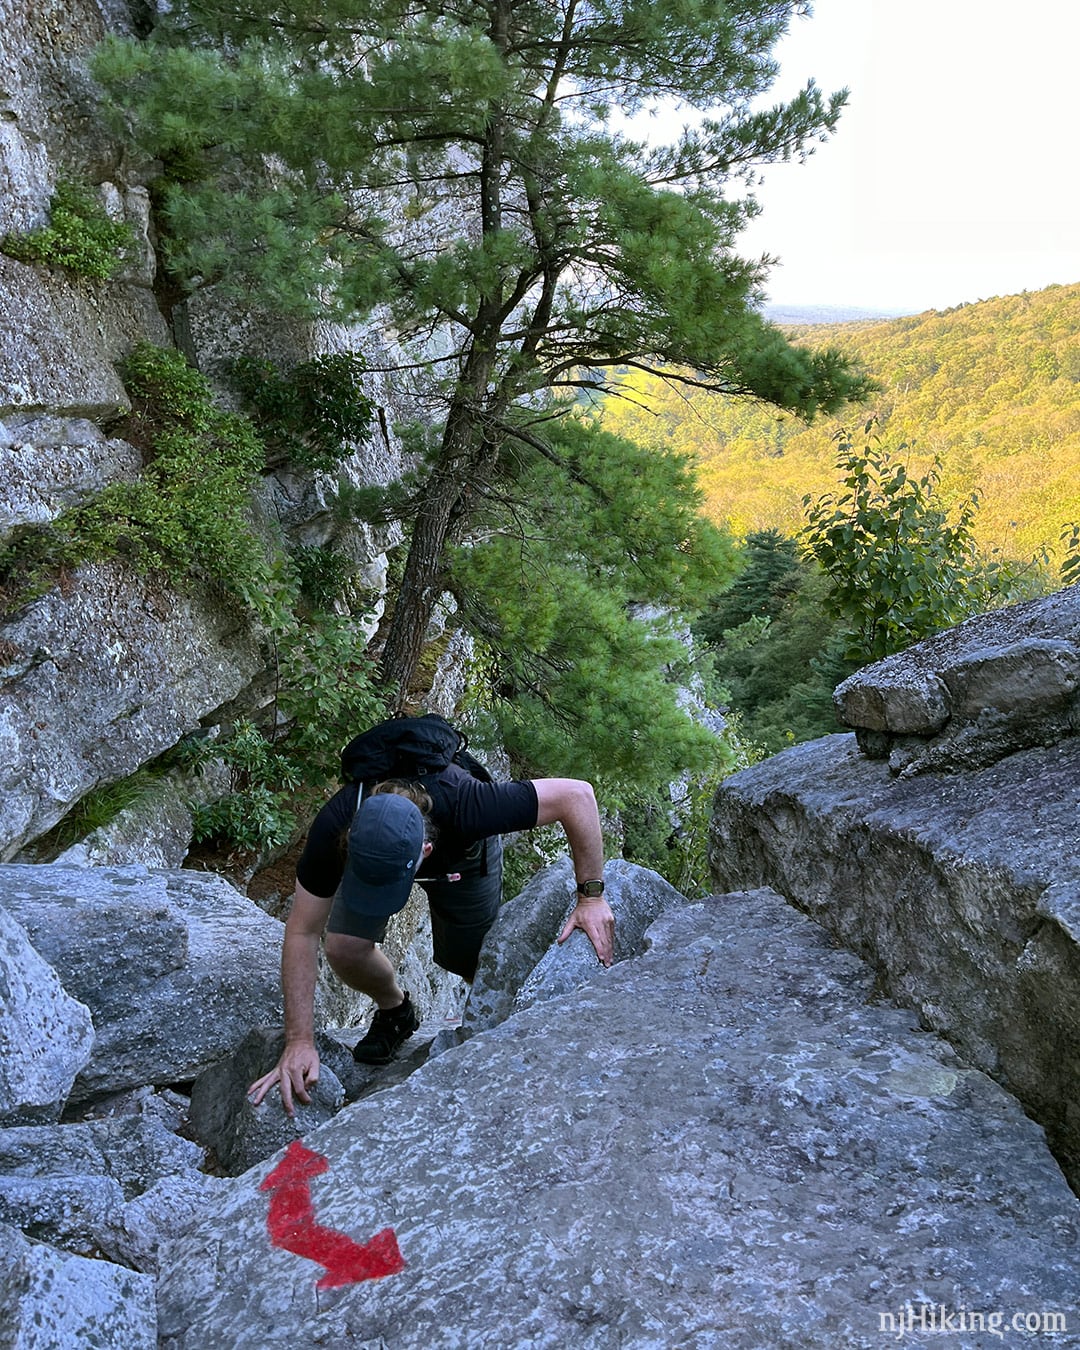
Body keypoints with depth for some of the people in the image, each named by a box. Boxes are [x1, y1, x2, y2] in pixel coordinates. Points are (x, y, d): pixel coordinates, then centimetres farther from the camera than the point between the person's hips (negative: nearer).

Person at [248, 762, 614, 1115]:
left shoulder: (466, 807, -46)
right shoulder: (334, 828, -40)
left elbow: (577, 794, -37)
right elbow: (302, 933, -30)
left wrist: (591, 896, -35)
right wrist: (299, 1041, -33)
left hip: (461, 855, -1)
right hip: (374, 846, 1)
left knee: (478, 966, 0)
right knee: (344, 949, -17)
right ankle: (395, 1010, 14)